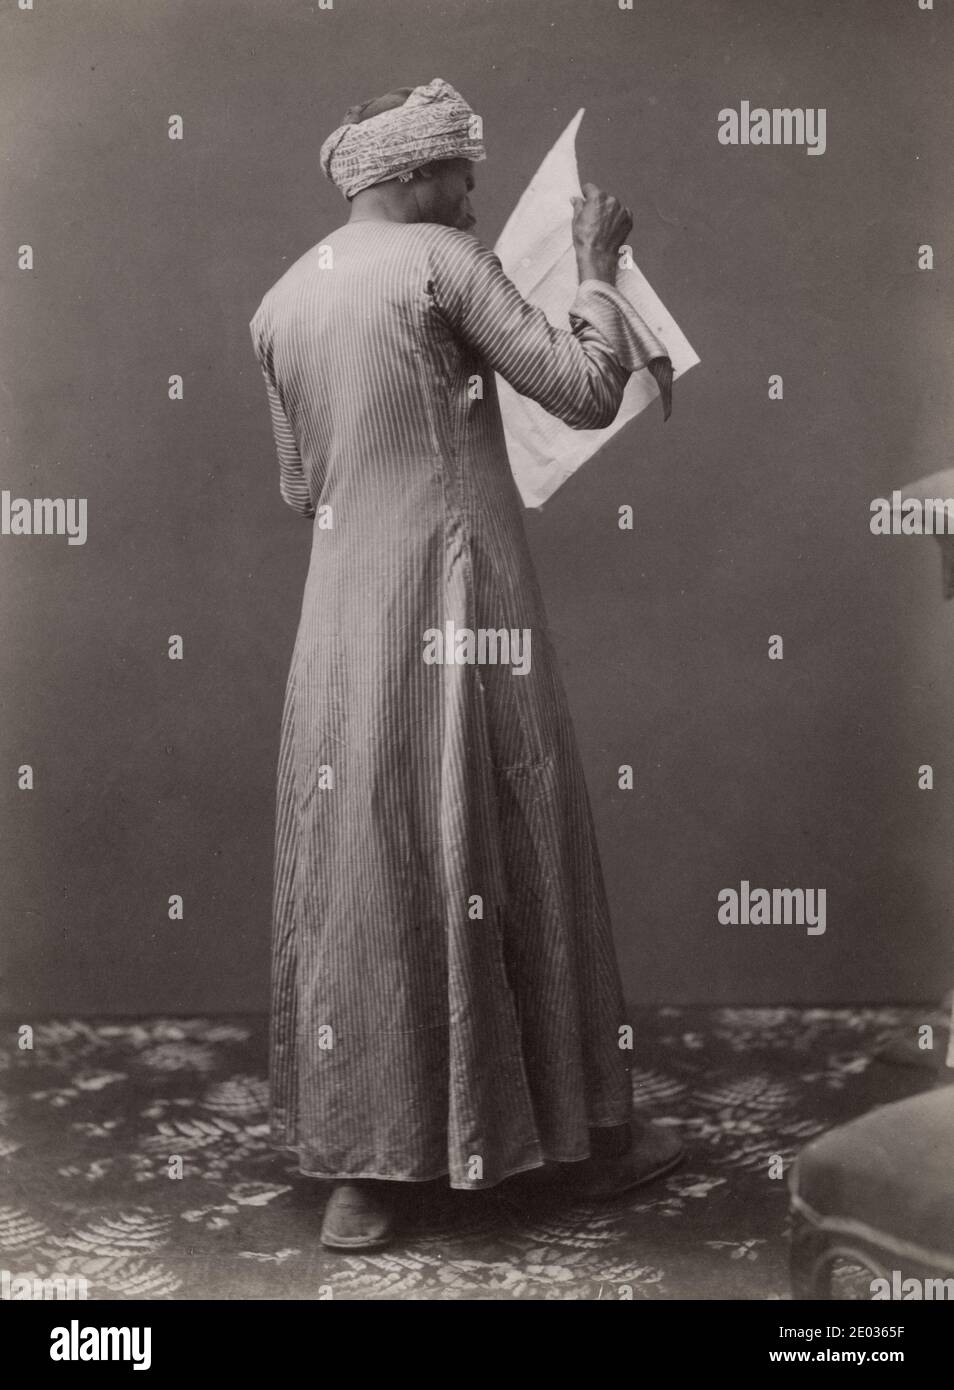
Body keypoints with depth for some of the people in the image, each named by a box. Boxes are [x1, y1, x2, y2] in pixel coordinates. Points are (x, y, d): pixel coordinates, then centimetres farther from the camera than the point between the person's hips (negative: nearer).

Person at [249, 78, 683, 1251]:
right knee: (508, 865, 5)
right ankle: (588, 1138, 21)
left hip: (343, 620, 5)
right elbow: (584, 394, -9)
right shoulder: (443, 263, -7)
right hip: (459, 606, -5)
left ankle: (361, 1168, 12)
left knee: (360, 876, 9)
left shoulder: (278, 305, 12)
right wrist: (597, 264, 5)